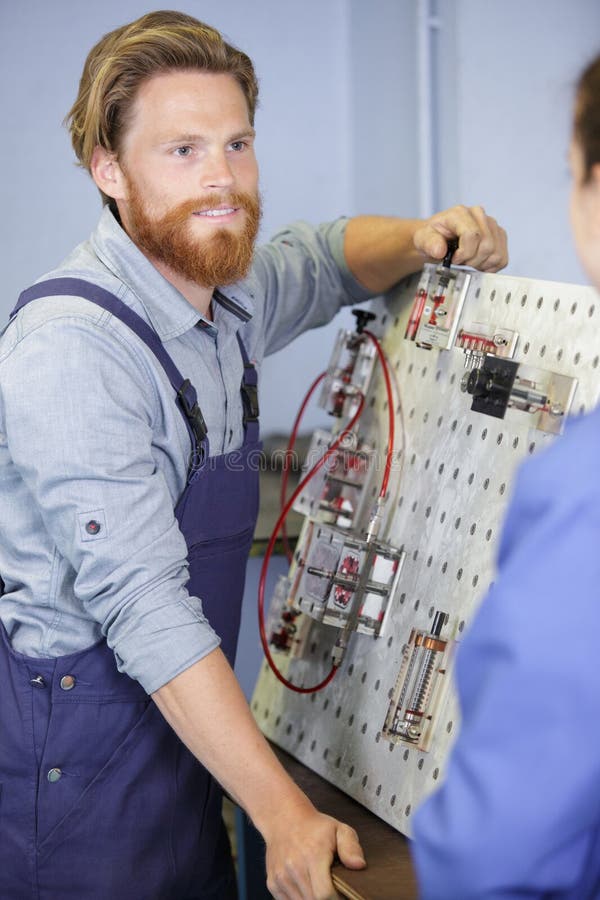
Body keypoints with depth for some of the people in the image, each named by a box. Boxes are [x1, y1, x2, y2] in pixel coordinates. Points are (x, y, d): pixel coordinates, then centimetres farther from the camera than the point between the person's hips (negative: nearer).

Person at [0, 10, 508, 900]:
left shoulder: (230, 296, 3)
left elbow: (330, 256, 25)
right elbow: (143, 603, -28)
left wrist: (423, 241, 1)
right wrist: (282, 810, -29)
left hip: (187, 725, 8)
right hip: (80, 749, -7)